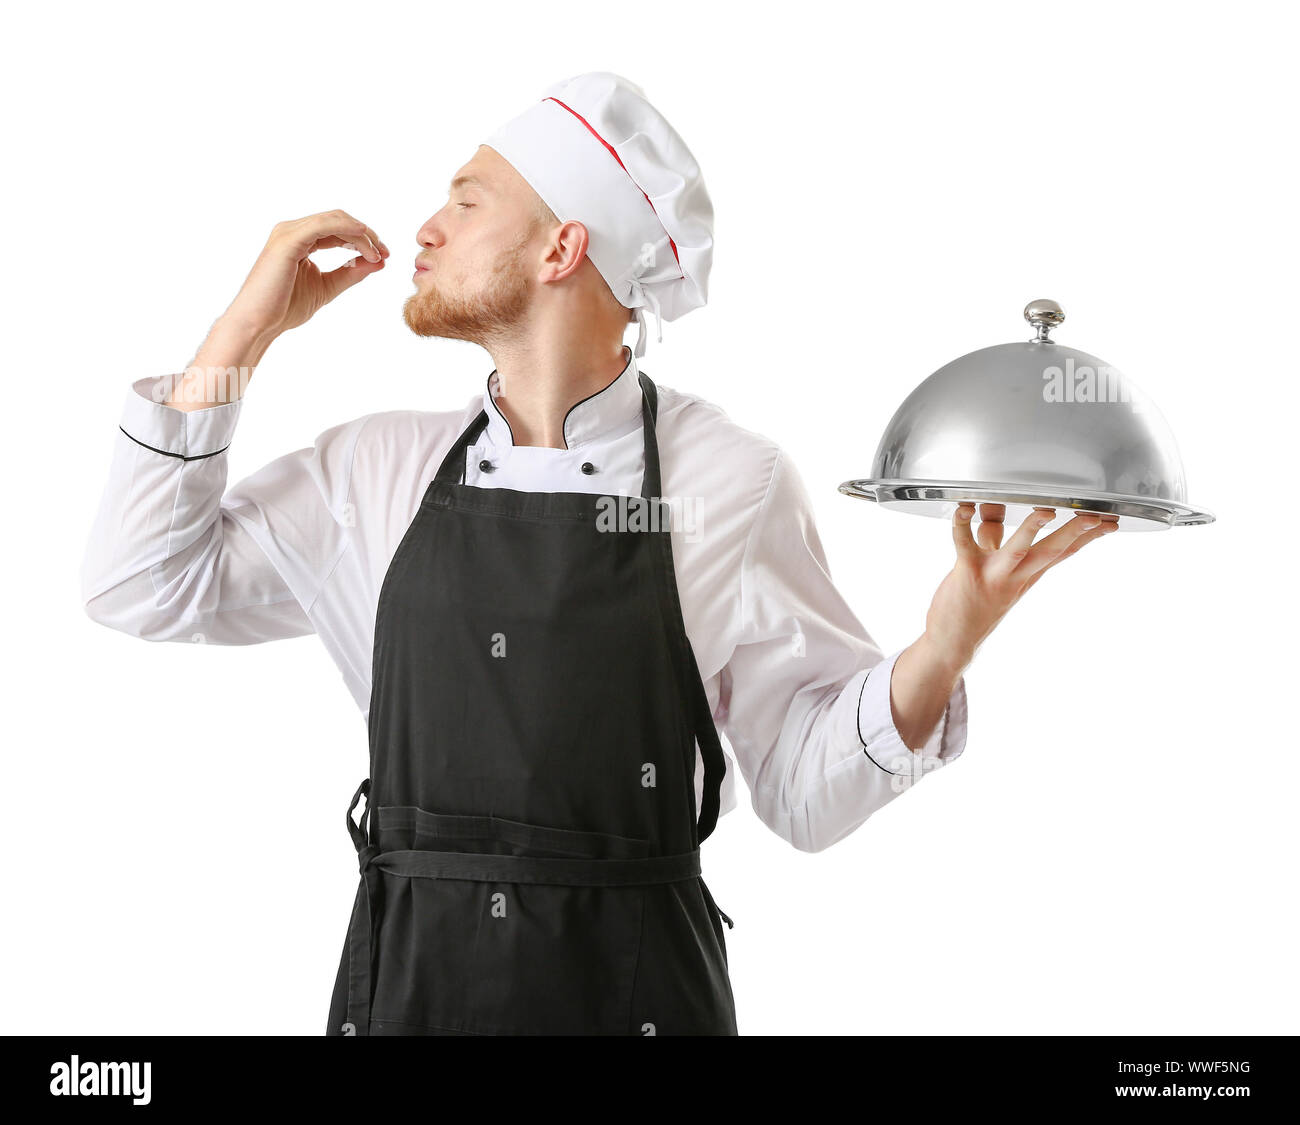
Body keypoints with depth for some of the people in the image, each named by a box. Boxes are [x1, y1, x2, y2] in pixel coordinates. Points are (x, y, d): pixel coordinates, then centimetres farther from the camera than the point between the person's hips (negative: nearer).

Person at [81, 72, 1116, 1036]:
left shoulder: (730, 480, -5)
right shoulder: (378, 471, 5)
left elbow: (806, 787, -4)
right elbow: (144, 588, 5)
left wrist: (942, 649, -23)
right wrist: (245, 331, 1)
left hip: (636, 986, -2)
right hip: (406, 984, 3)